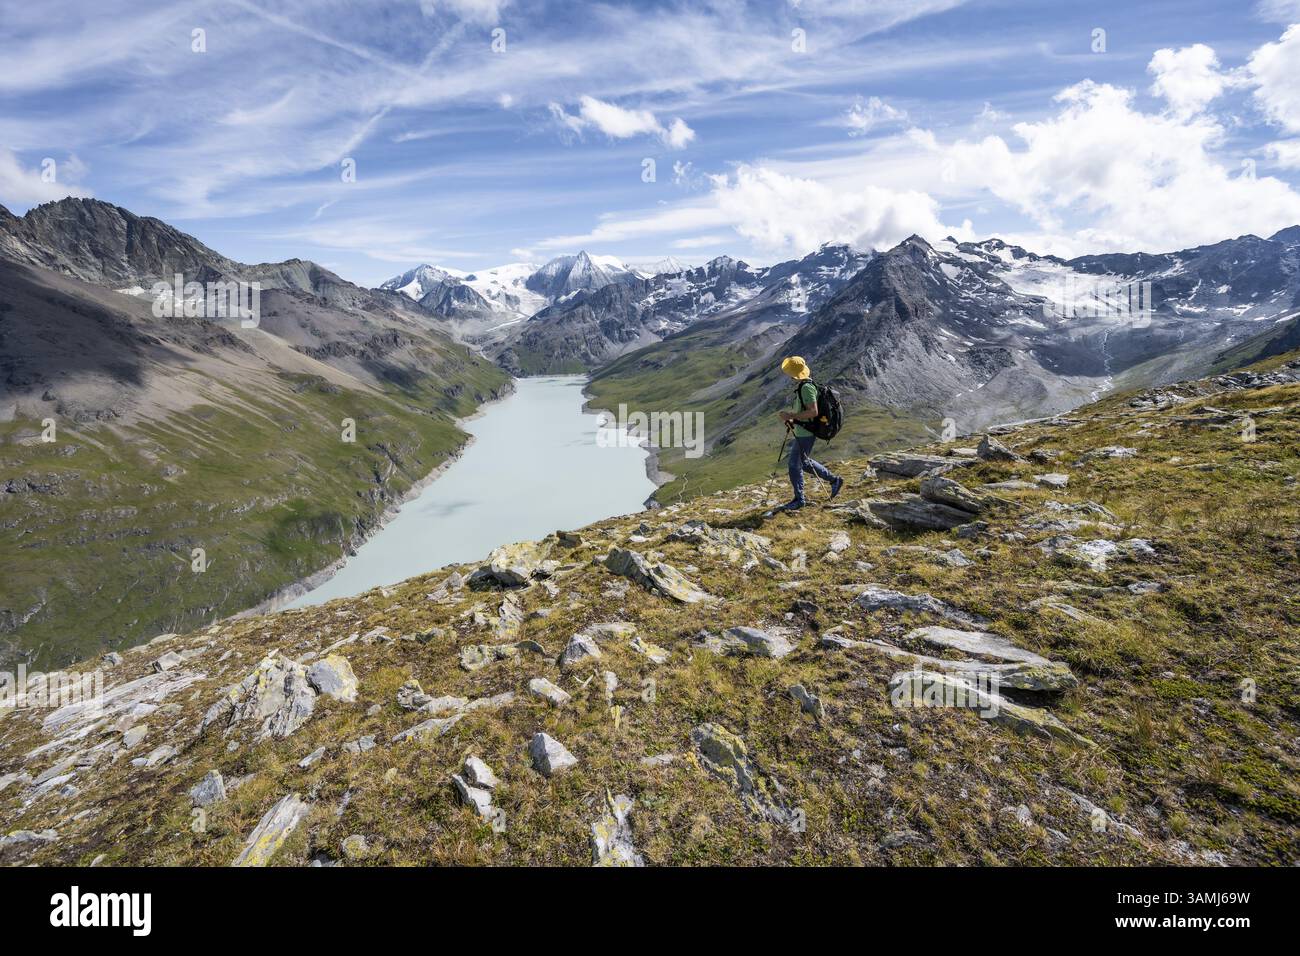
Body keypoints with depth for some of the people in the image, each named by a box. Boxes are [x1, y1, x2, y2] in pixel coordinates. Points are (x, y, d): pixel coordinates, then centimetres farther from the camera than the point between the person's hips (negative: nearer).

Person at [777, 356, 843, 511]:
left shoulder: (807, 387, -22)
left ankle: (799, 499, 13)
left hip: (805, 434, -10)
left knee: (795, 465, 0)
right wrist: (793, 419, 12)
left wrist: (791, 416, -26)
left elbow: (813, 412, -29)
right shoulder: (804, 384, 10)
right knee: (804, 462, 21)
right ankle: (834, 480, 30)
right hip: (802, 432, 10)